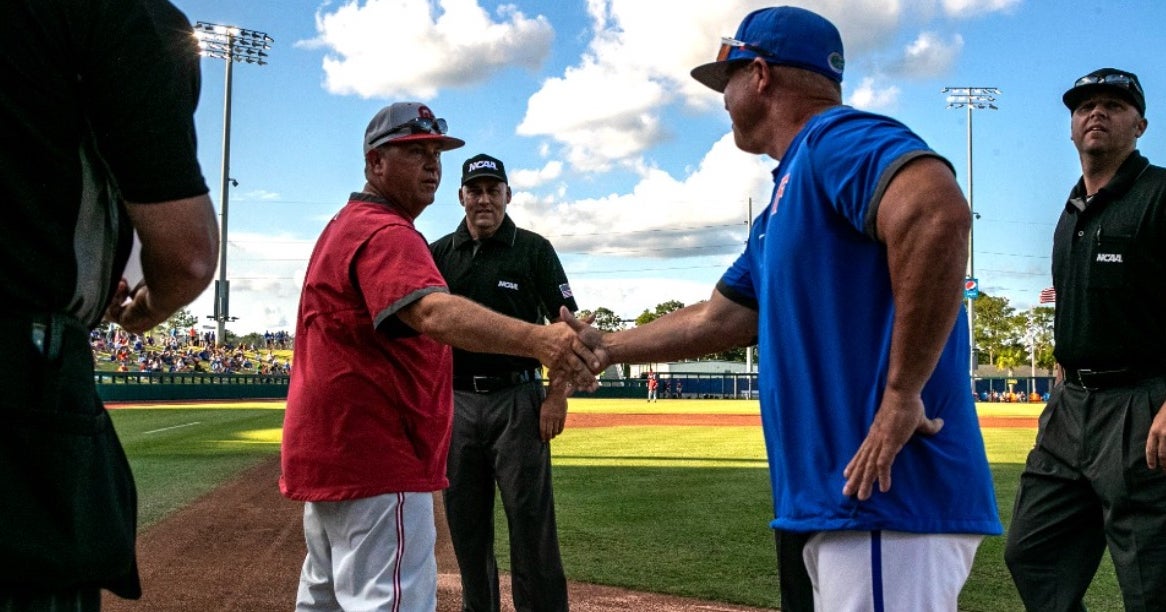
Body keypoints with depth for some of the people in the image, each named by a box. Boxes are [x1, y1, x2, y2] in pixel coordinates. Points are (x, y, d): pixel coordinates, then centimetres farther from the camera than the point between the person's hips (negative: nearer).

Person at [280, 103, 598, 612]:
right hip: (374, 461, -11)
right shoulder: (383, 233, -17)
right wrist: (535, 340, -50)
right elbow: (434, 312, -36)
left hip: (326, 454, 11)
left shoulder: (345, 226, 17)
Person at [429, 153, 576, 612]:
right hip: (456, 401, 4)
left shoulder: (533, 249, 2)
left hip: (517, 400, -3)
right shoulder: (439, 254, 10)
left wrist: (558, 395, -10)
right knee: (465, 521, 10)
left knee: (530, 518, -5)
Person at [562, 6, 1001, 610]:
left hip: (889, 500, -10)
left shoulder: (840, 139, -10)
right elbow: (718, 319, 30)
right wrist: (605, 348, 38)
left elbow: (937, 212, -31)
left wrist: (902, 396, -27)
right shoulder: (784, 201, 20)